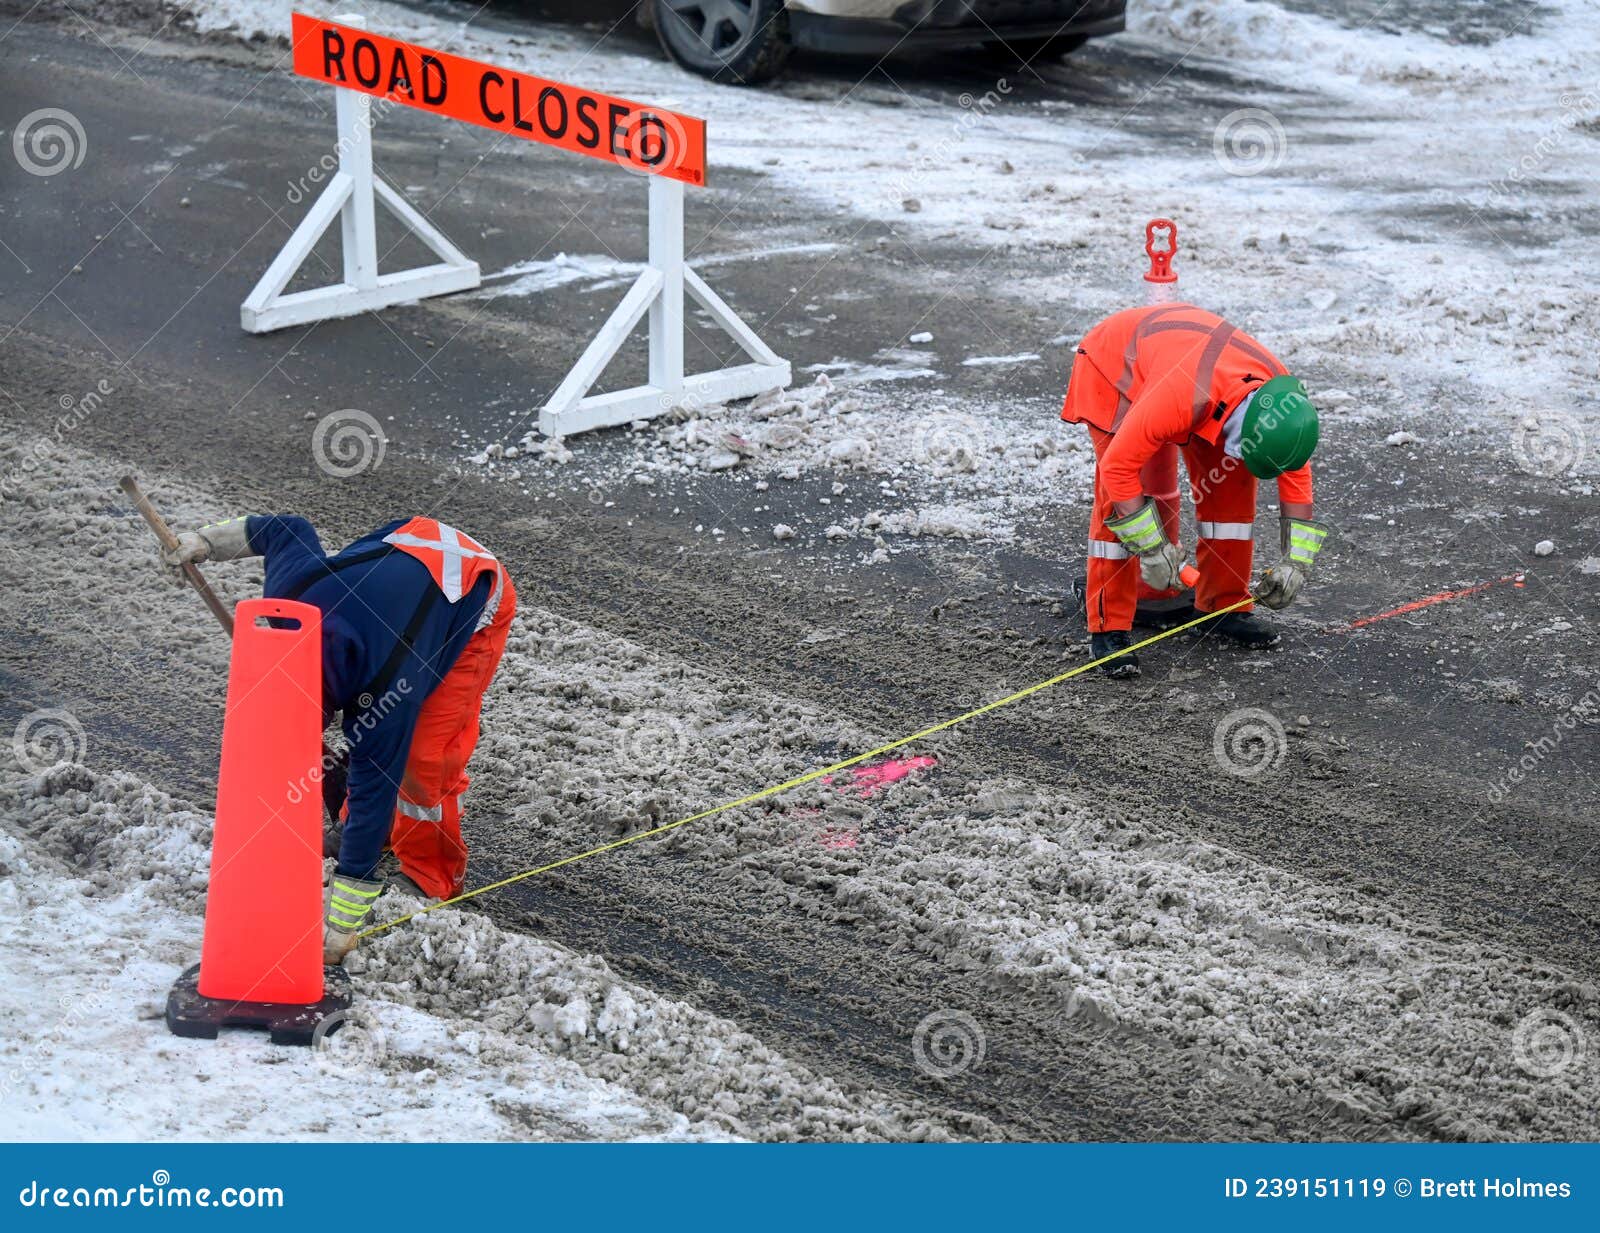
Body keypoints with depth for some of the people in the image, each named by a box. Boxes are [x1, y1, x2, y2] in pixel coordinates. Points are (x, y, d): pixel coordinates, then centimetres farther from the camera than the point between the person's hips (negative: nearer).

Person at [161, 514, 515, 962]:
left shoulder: (387, 690, -39)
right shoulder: (288, 591, -27)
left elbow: (373, 789, -35)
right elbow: (289, 528, -6)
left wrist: (343, 922, -34)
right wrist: (205, 541, 4)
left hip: (477, 600, -7)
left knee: (424, 755, -16)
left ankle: (431, 880, 3)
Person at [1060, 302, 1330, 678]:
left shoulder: (1280, 394, -25)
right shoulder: (1180, 397, -45)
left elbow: (1295, 473, -8)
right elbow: (1117, 468, -37)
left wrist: (1296, 561, -11)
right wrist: (1151, 548, -32)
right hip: (1112, 365, -6)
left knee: (1232, 483, -2)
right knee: (1117, 499, -18)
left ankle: (1224, 605, 11)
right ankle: (1109, 627, -10)